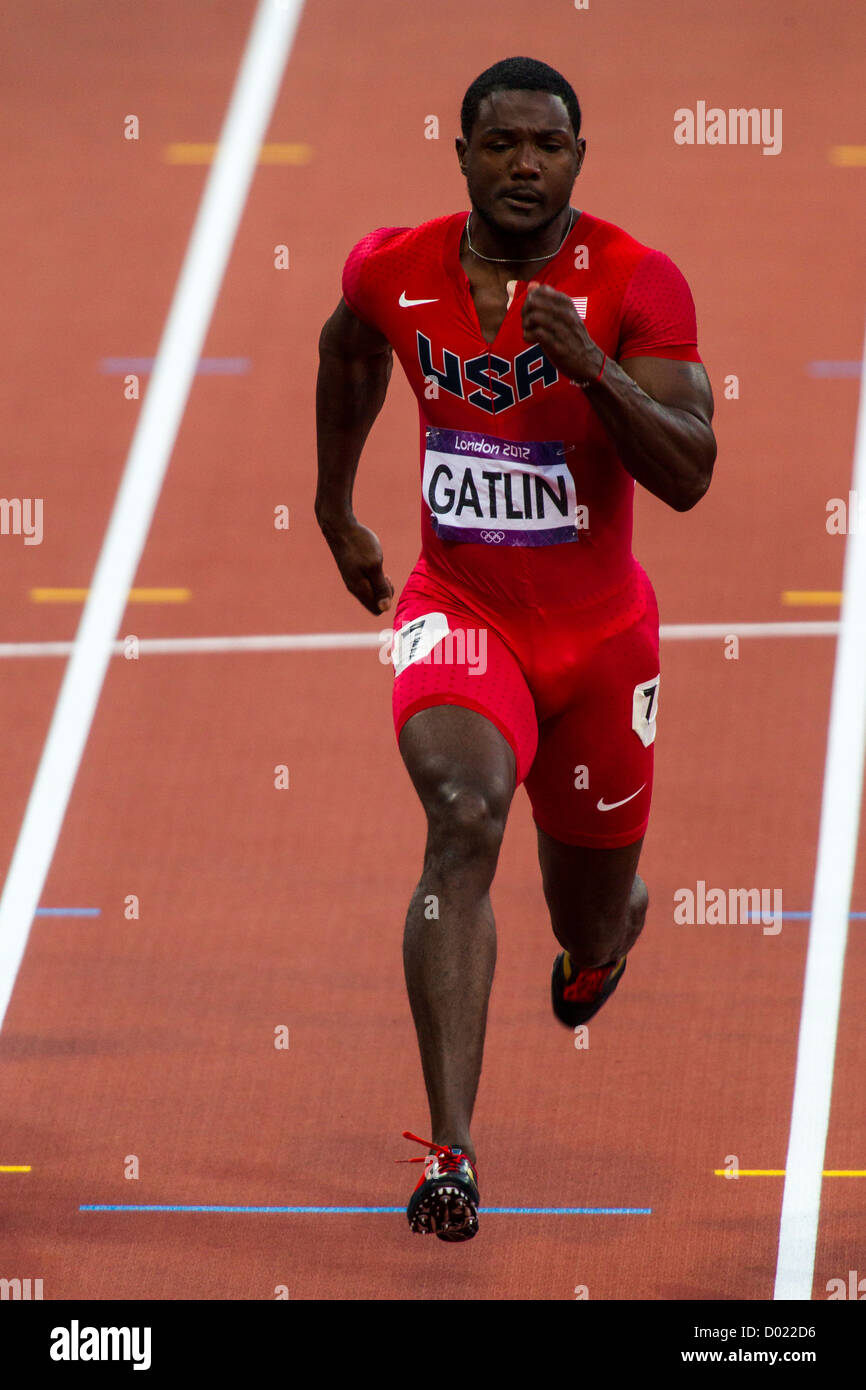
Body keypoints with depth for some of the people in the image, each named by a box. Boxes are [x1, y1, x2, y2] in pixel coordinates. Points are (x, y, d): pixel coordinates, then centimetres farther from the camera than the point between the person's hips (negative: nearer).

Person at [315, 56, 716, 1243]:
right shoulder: (394, 271, -7)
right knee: (464, 814, -31)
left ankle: (609, 929, 60)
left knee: (591, 926, 15)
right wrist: (336, 509, 24)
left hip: (598, 632, 0)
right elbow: (348, 351, 19)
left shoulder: (636, 285, -16)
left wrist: (591, 365, -38)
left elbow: (688, 477, -24)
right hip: (459, 610, 0)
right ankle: (451, 1156, -36)